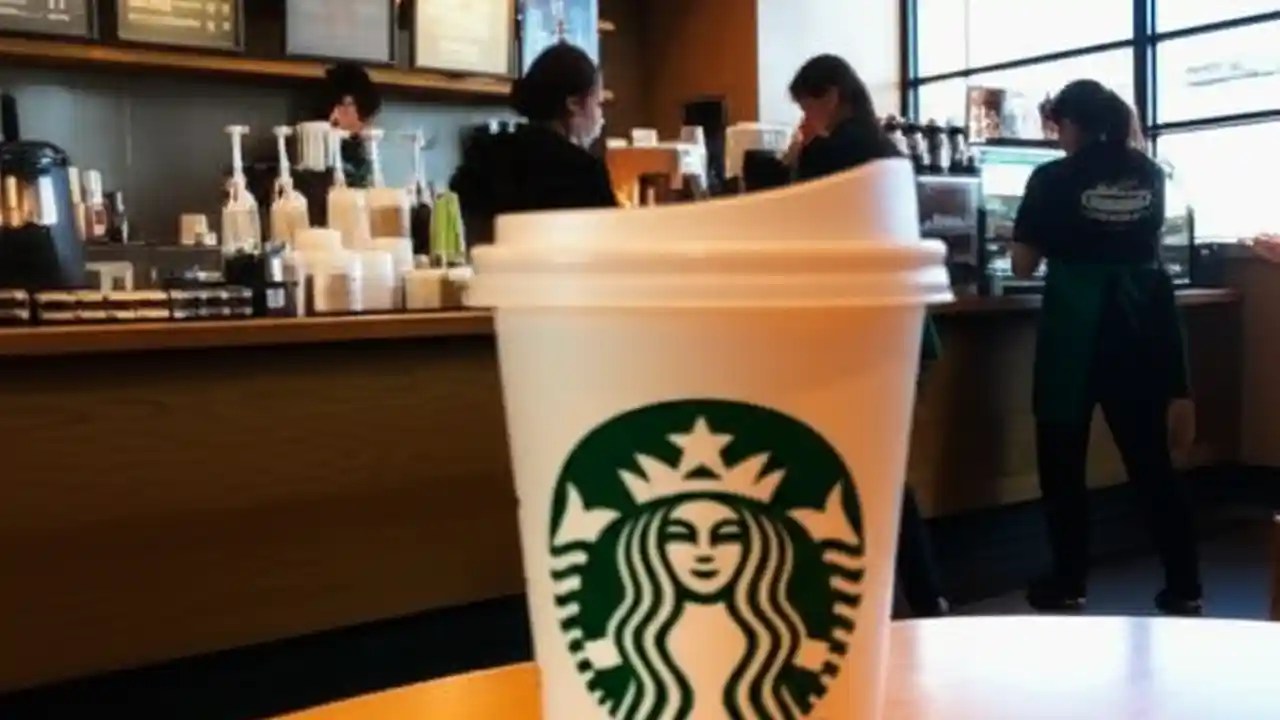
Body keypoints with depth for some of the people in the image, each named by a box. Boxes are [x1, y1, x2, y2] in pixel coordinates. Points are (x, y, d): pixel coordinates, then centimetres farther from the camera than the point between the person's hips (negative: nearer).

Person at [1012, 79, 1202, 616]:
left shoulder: (1054, 178, -5)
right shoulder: (1149, 174, 8)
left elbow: (1024, 265, 0)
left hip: (1075, 326, -4)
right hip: (1141, 322, 4)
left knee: (1063, 459, 6)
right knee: (1150, 456, 9)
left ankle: (1068, 585, 10)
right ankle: (1185, 586, 11)